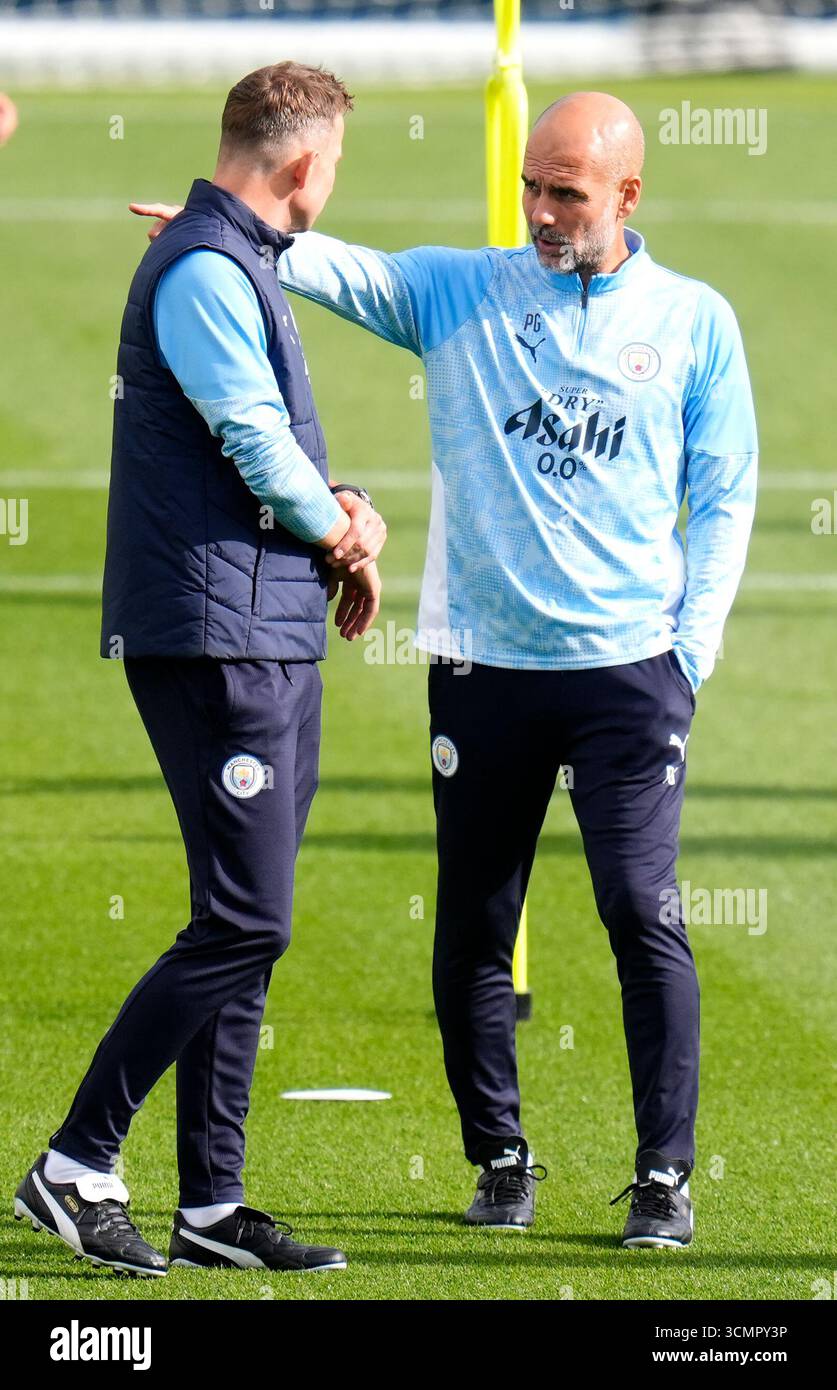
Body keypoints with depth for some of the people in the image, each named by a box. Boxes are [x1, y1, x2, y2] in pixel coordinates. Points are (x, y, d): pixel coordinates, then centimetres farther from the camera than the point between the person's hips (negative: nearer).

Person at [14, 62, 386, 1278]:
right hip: (219, 638, -10)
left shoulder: (243, 266, 19)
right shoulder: (204, 273, -14)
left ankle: (211, 1204, 13)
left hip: (270, 635, 10)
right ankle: (76, 1166, -7)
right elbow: (258, 447, -17)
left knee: (243, 926, 10)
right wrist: (342, 536, 0)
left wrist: (340, 510, 5)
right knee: (243, 924, -12)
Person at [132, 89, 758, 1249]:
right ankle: (501, 1162, 20)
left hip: (629, 670, -2)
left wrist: (690, 651, -1)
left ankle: (666, 1176, 0)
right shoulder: (460, 293, 6)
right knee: (473, 933, 5)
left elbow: (723, 498, 8)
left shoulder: (693, 323, 6)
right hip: (483, 665, 2)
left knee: (643, 915, -8)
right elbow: (342, 272, -9)